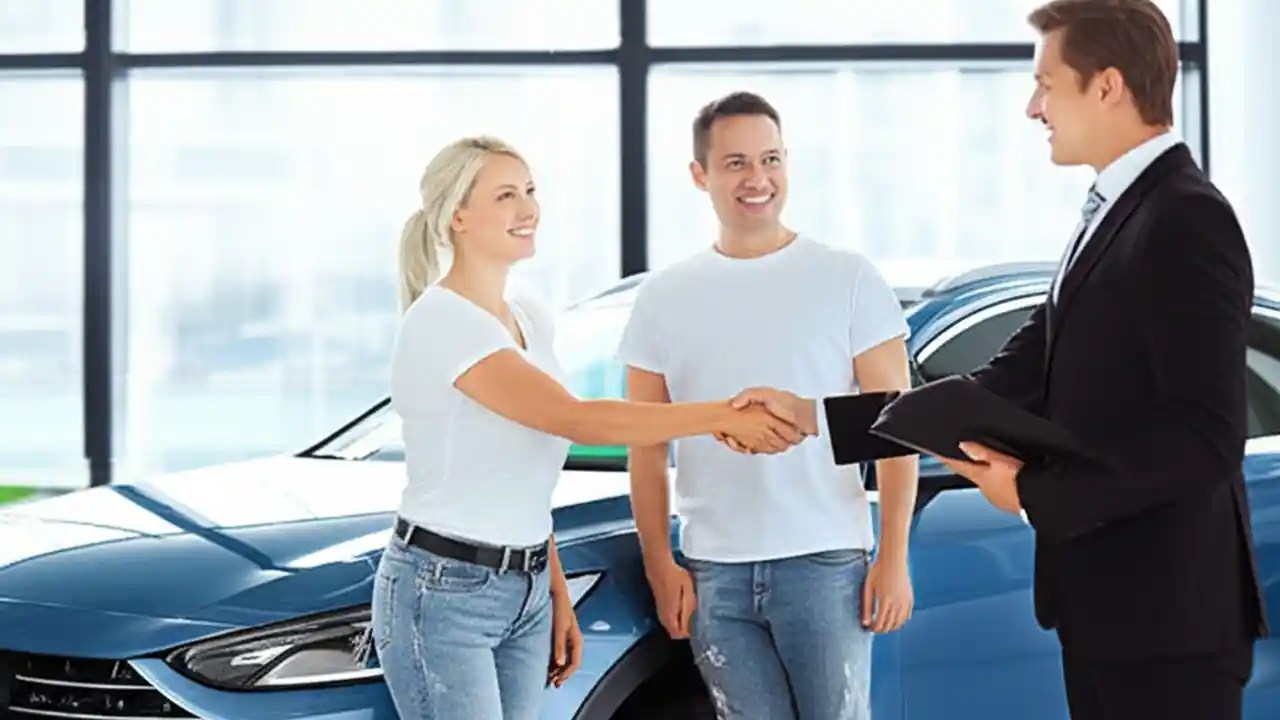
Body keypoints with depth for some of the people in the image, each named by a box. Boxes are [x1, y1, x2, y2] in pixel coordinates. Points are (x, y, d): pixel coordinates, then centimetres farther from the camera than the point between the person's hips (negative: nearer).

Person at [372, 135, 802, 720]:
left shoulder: (531, 318, 11)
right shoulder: (440, 323, -17)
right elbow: (576, 420, -27)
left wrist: (557, 594, 13)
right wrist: (723, 416, -28)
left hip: (525, 593, 8)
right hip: (442, 591, -8)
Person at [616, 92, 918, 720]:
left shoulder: (848, 280, 1)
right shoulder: (663, 297, 9)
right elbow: (647, 448, 10)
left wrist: (894, 556, -7)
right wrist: (660, 566, 2)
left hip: (824, 561, -2)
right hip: (714, 573, 2)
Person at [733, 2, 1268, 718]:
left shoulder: (1187, 220, -15)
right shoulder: (1113, 216, 15)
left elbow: (1205, 439, -22)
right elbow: (1011, 384, 14)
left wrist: (1034, 492, -14)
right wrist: (815, 416, 11)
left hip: (1168, 616, -9)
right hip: (1107, 607, 9)